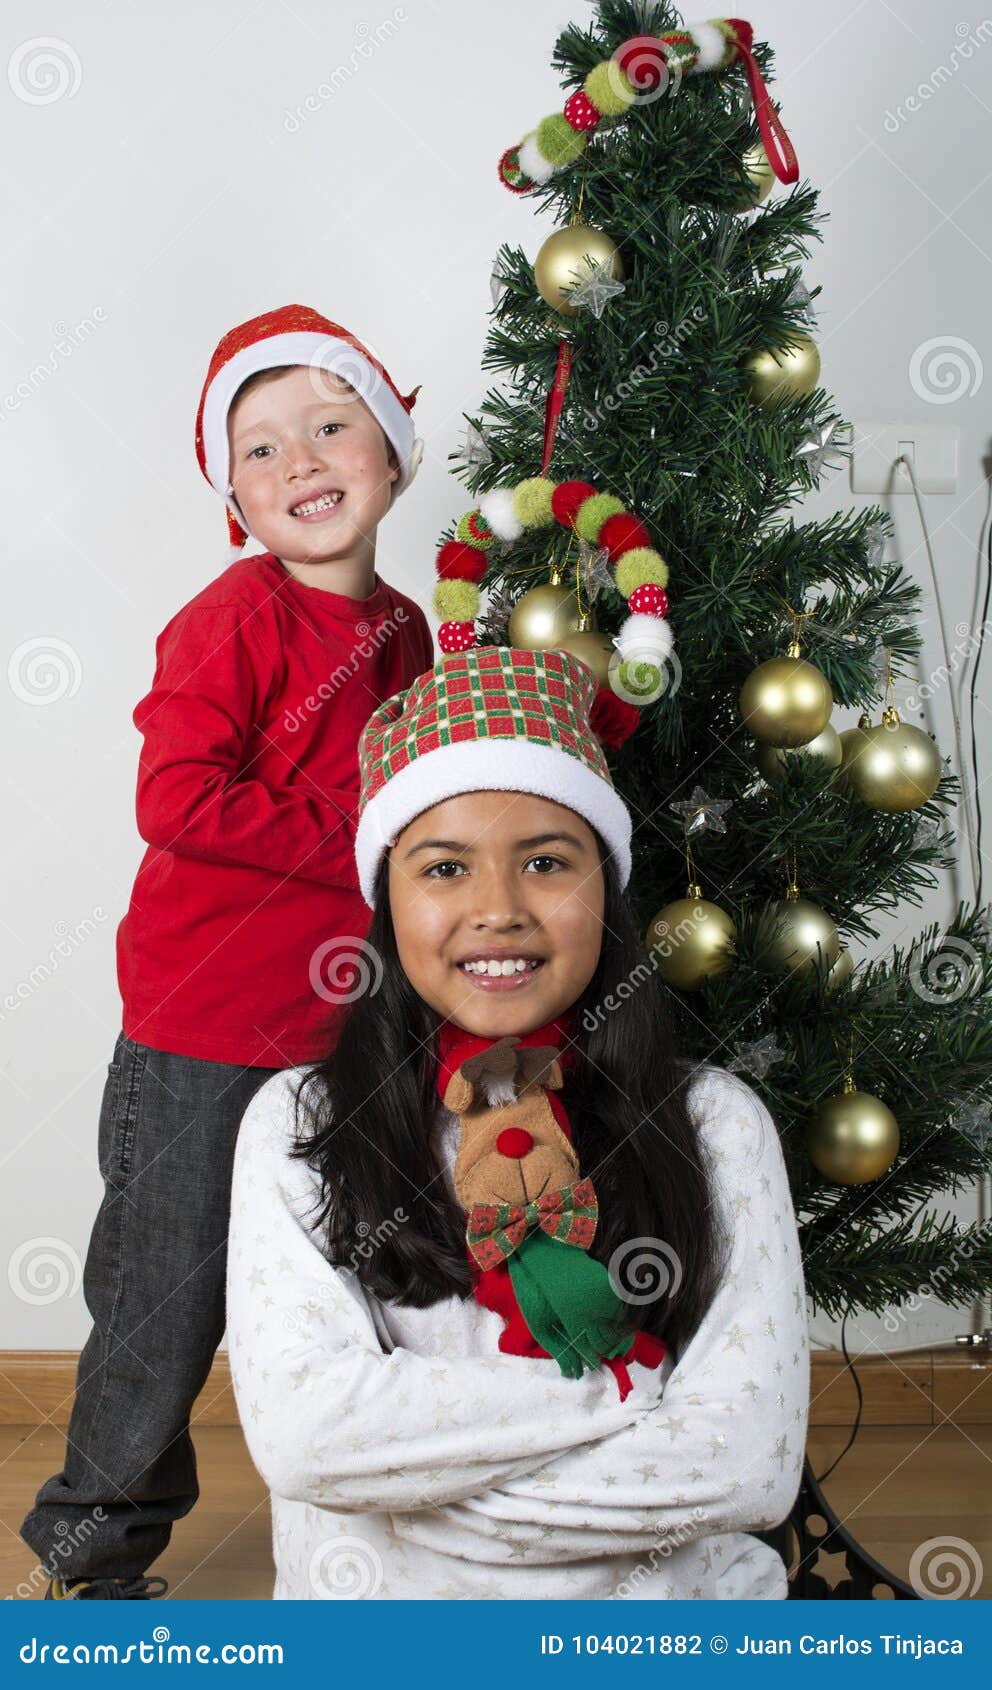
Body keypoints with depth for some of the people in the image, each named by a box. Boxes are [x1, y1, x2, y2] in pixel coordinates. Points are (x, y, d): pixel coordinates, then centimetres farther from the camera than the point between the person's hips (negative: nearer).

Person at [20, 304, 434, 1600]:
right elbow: (177, 801, -23)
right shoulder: (234, 619, -13)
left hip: (345, 1032, 6)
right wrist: (360, 846, -20)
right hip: (202, 1046, -6)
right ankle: (93, 1559, 29)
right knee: (169, 1309, 6)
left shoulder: (405, 631, 7)